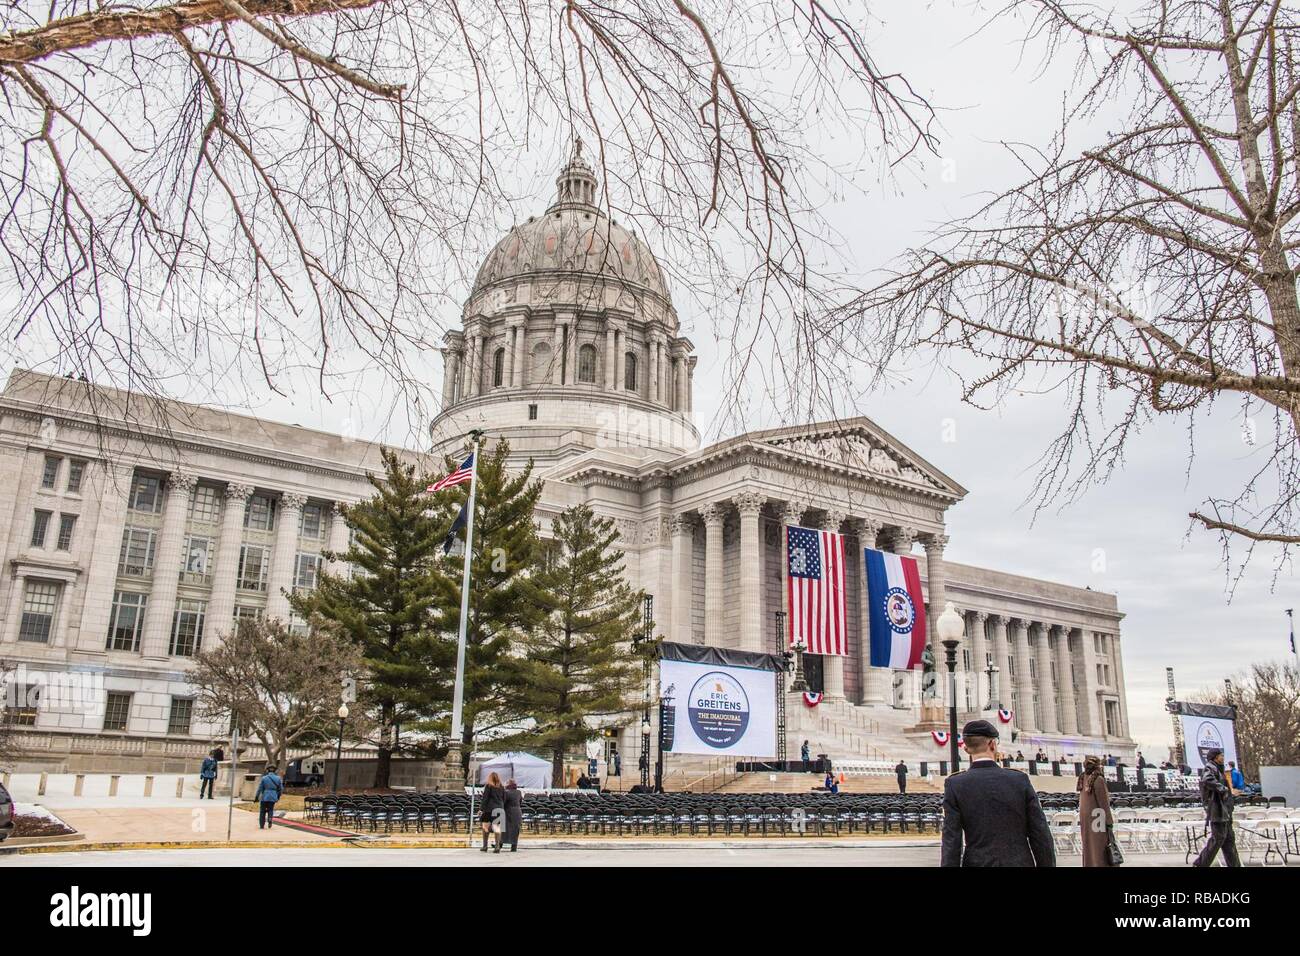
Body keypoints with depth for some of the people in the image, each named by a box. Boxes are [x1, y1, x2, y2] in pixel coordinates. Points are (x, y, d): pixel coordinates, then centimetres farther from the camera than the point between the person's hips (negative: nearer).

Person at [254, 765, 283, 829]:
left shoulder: (264, 778, -5)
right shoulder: (278, 778, 1)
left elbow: (260, 789, -3)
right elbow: (281, 789, 6)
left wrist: (256, 797, 7)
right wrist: (278, 797, 20)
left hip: (264, 797, -2)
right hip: (273, 797, 2)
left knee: (262, 811, 12)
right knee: (270, 810, 17)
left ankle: (261, 825, 14)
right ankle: (270, 819, -11)